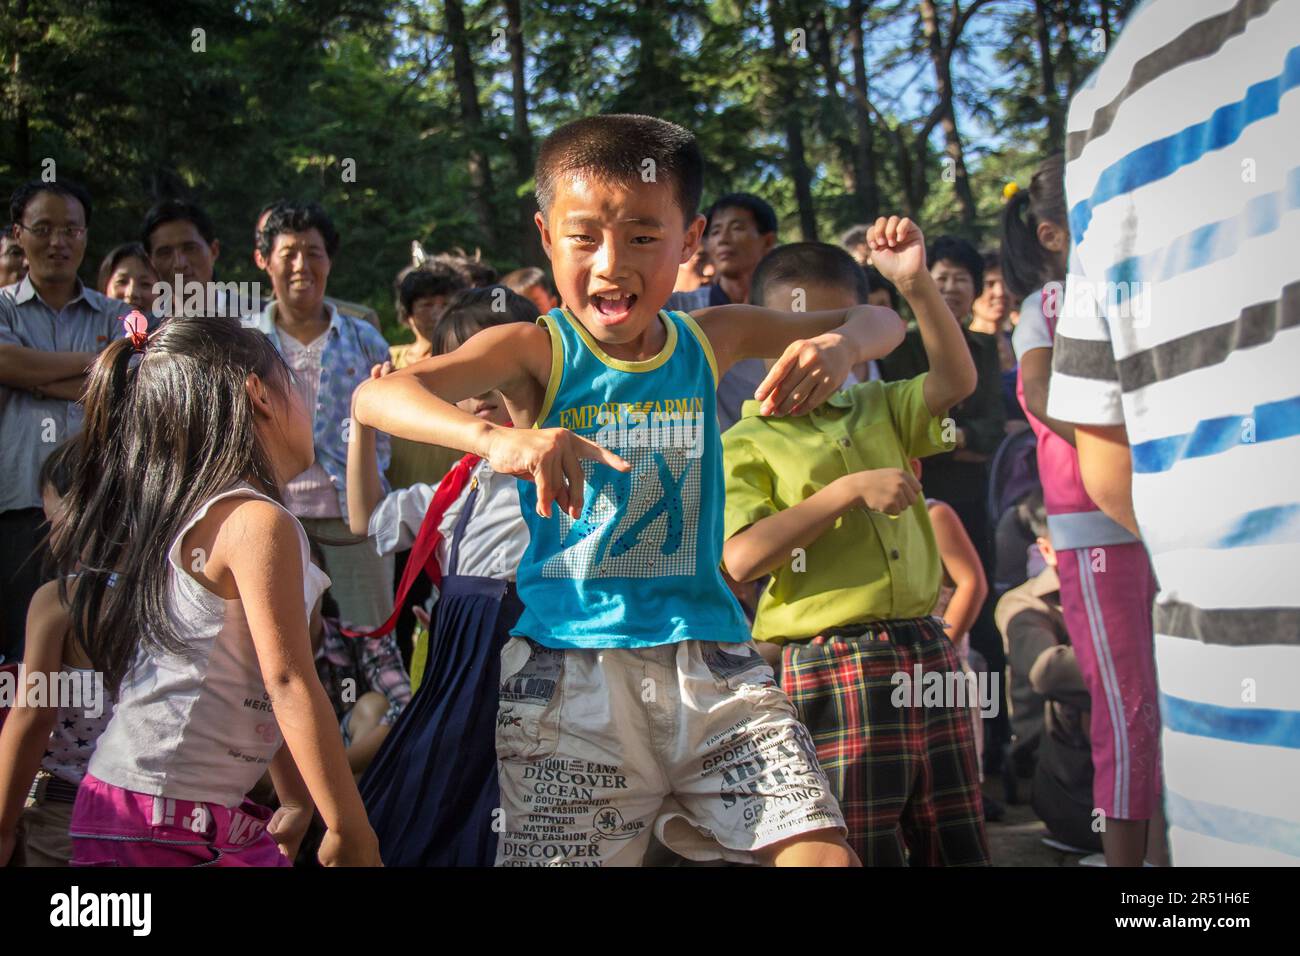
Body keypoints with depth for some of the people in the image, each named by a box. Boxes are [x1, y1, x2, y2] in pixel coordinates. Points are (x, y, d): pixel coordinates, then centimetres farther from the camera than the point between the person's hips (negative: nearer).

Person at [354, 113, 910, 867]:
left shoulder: (711, 341, 6)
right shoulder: (536, 351, -5)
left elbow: (880, 324, 11)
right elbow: (377, 397, -21)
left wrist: (840, 345, -14)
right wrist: (496, 438, -41)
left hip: (710, 659, 3)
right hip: (570, 664, -2)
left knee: (822, 851, -8)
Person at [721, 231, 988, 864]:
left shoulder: (881, 409, 18)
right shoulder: (748, 444, 0)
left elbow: (955, 379, 3)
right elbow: (742, 557, -13)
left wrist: (916, 282, -9)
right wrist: (848, 490, -17)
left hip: (927, 651, 5)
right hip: (832, 664, -5)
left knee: (956, 845, 8)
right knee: (860, 851, -3)